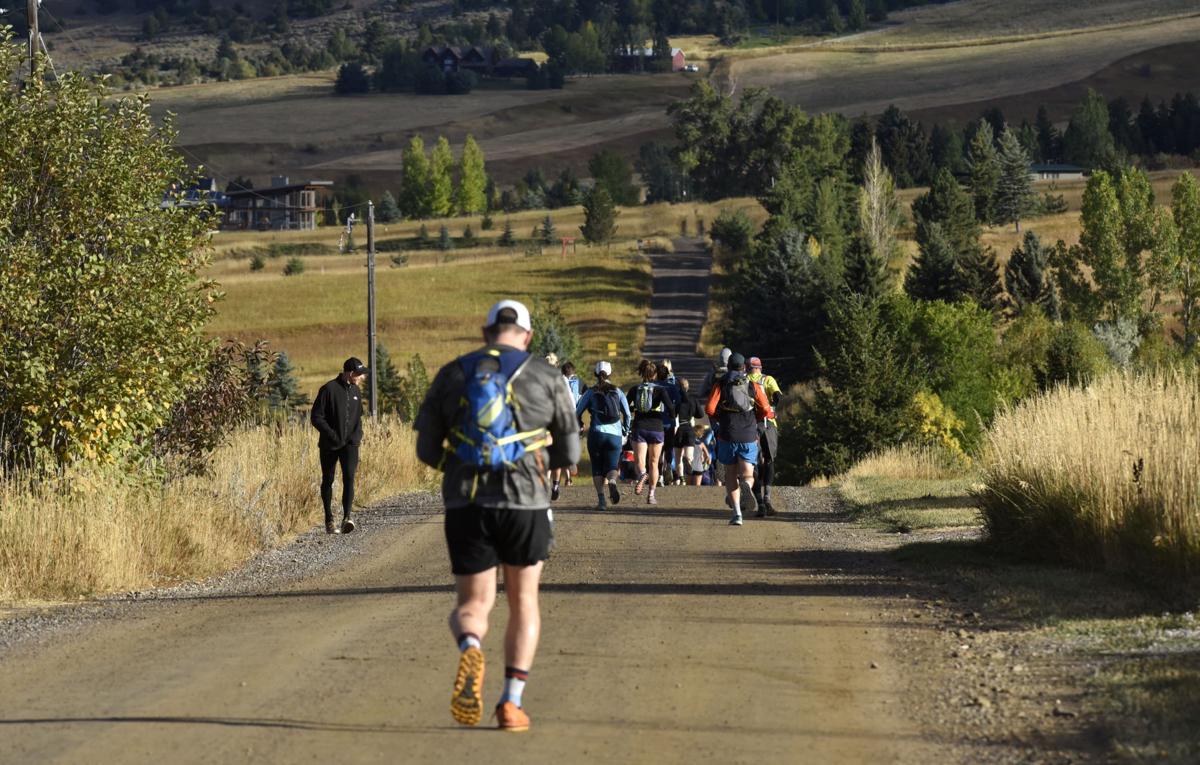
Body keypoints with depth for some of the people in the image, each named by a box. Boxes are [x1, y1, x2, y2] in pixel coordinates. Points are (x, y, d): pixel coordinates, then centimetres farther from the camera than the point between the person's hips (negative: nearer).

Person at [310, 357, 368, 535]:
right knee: (327, 481, 7)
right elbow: (316, 417, -10)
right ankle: (329, 520, 19)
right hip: (329, 445, -3)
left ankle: (347, 517, -25)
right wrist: (332, 434, -17)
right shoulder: (329, 389, -9)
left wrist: (358, 435, 6)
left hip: (350, 443, 3)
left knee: (349, 477, -16)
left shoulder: (356, 392, 11)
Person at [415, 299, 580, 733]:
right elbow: (569, 453, 8)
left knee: (473, 605, 10)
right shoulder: (545, 377, 4)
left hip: (465, 505, 1)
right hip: (525, 503, -1)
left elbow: (427, 449, 8)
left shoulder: (451, 376, 8)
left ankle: (470, 649, -26)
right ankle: (511, 703, 7)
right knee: (523, 602, 16)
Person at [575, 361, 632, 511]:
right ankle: (612, 482, -29)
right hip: (615, 434, 1)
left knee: (597, 468, 9)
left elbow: (577, 412, 2)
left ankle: (601, 499, -5)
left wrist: (579, 425, 21)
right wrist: (625, 432, 22)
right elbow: (628, 415, 8)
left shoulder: (591, 393, 3)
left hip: (596, 433, -1)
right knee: (612, 466, 6)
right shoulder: (617, 392, 8)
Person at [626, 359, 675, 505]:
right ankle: (651, 494, 10)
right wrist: (673, 416, 6)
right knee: (653, 462, 12)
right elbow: (670, 407, -15)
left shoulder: (635, 389, 3)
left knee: (640, 461, -6)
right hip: (656, 428, 0)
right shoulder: (659, 390, -3)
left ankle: (642, 474, -41)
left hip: (639, 429, 0)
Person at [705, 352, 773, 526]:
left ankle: (737, 513, 1)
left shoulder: (721, 385, 4)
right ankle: (746, 486, -37)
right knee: (747, 476, 1)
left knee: (731, 475, 13)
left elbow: (709, 409, -7)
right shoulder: (753, 386, 7)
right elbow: (766, 410, 0)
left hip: (727, 436, 0)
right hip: (749, 437, 0)